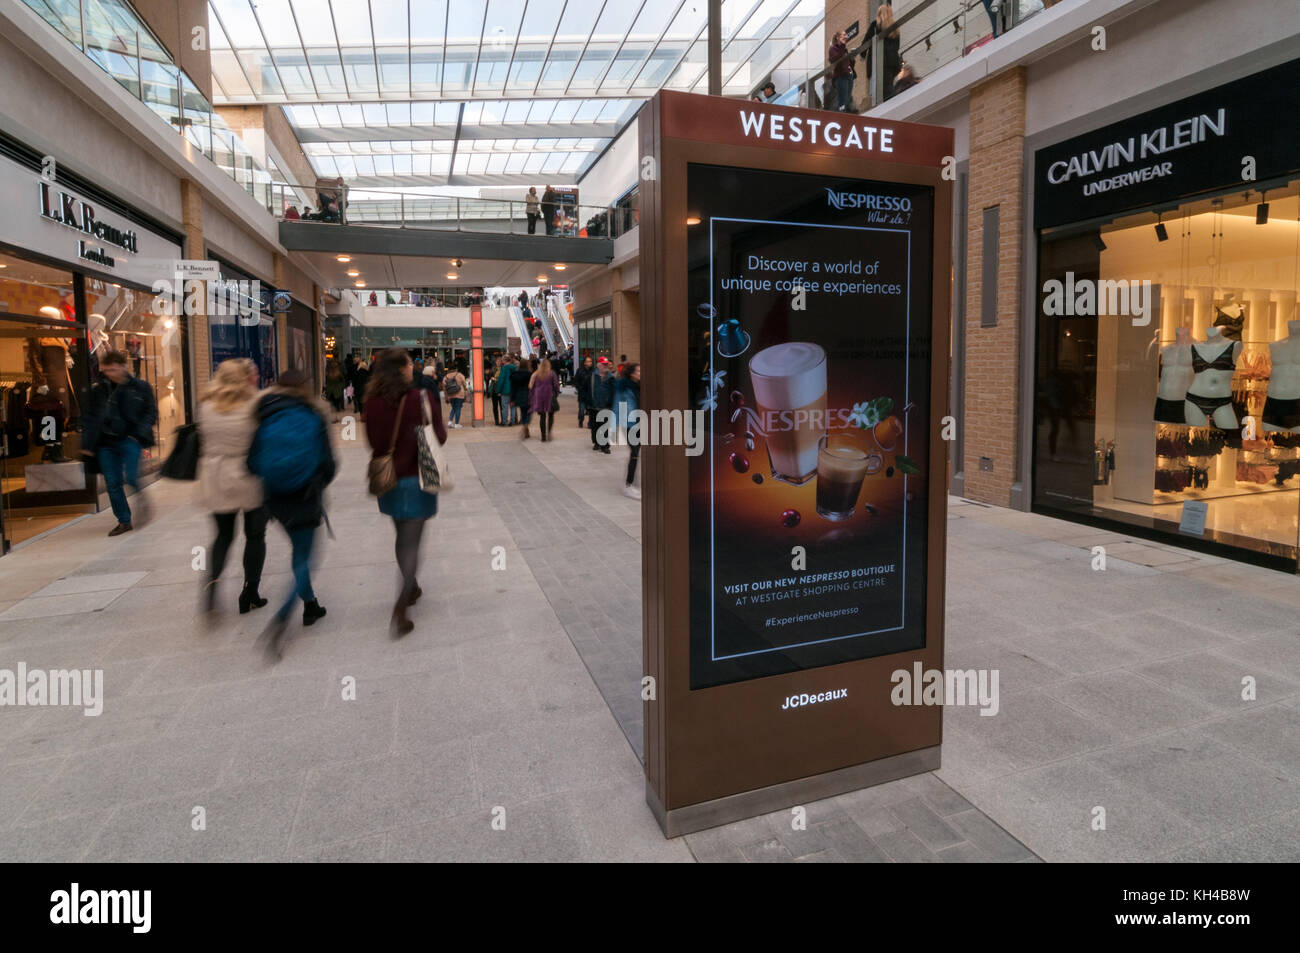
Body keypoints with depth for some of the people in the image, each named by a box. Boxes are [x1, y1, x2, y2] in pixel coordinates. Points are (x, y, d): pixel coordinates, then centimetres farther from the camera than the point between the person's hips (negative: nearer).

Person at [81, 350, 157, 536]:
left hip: (130, 440, -3)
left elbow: (151, 413, 4)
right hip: (106, 442, 3)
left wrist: (139, 433, -10)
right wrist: (87, 444, 4)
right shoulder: (98, 390, 9)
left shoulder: (141, 388, 2)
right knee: (112, 483, 5)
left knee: (130, 476, -19)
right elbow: (89, 418, 11)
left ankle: (140, 498, 15)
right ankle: (124, 521, 16)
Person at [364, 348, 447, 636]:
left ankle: (411, 589, 38)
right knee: (411, 542, 1)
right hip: (417, 479, -4)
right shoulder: (421, 398, -15)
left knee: (402, 537, 22)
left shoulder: (374, 401, -6)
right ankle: (399, 610, -7)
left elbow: (372, 439, 4)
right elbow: (440, 437, -9)